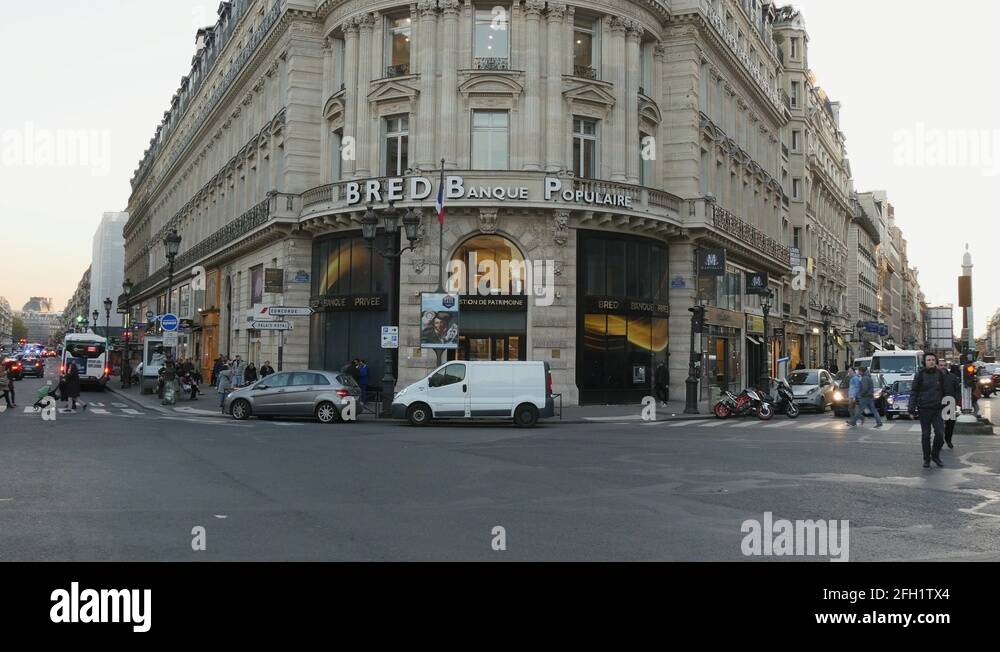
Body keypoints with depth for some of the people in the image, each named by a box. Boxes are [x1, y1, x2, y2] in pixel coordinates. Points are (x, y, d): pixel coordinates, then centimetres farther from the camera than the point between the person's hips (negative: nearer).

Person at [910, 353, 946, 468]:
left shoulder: (940, 374, 5)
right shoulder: (919, 375, -1)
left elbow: (944, 391, 12)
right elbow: (913, 392, 0)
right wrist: (912, 409, -6)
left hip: (937, 409, 2)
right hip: (924, 409, -2)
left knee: (940, 433, -6)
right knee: (925, 435, 4)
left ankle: (935, 455, 14)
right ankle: (926, 459, 14)